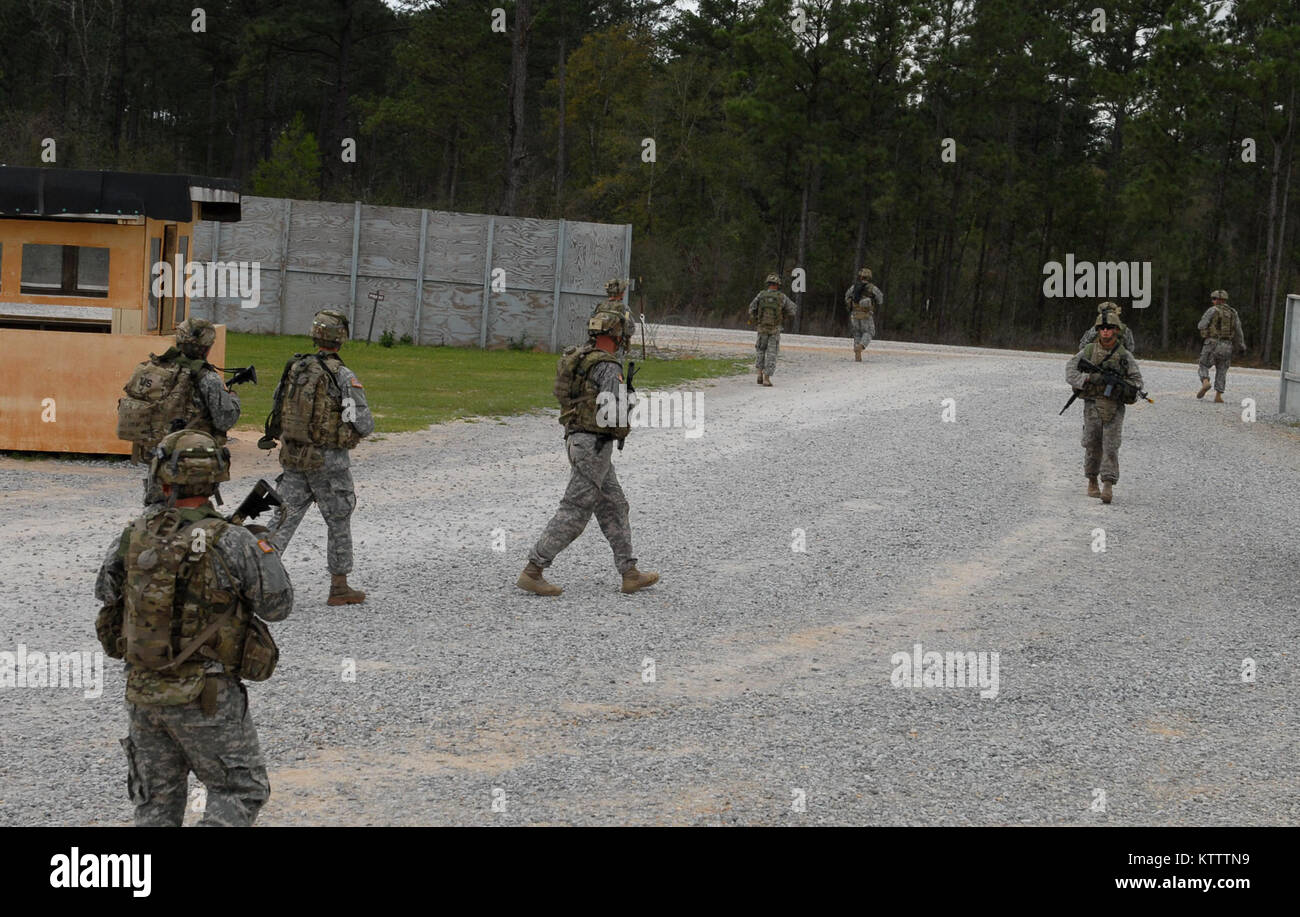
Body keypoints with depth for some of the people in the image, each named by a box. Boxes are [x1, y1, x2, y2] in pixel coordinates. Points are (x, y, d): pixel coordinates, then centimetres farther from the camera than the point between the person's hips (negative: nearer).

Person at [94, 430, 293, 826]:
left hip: (143, 691, 5)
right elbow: (277, 605, -8)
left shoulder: (135, 534, -4)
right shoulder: (231, 543, -18)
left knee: (157, 800, 17)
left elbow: (105, 591, 13)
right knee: (240, 791, 10)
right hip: (206, 697, -5)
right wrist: (261, 545, 5)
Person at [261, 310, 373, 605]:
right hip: (328, 461, -4)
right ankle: (339, 588, 17)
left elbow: (277, 411, 10)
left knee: (285, 518, 9)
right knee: (339, 524, 10)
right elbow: (364, 425, -17)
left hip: (292, 456, 5)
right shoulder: (343, 376, -16)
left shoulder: (294, 368, 2)